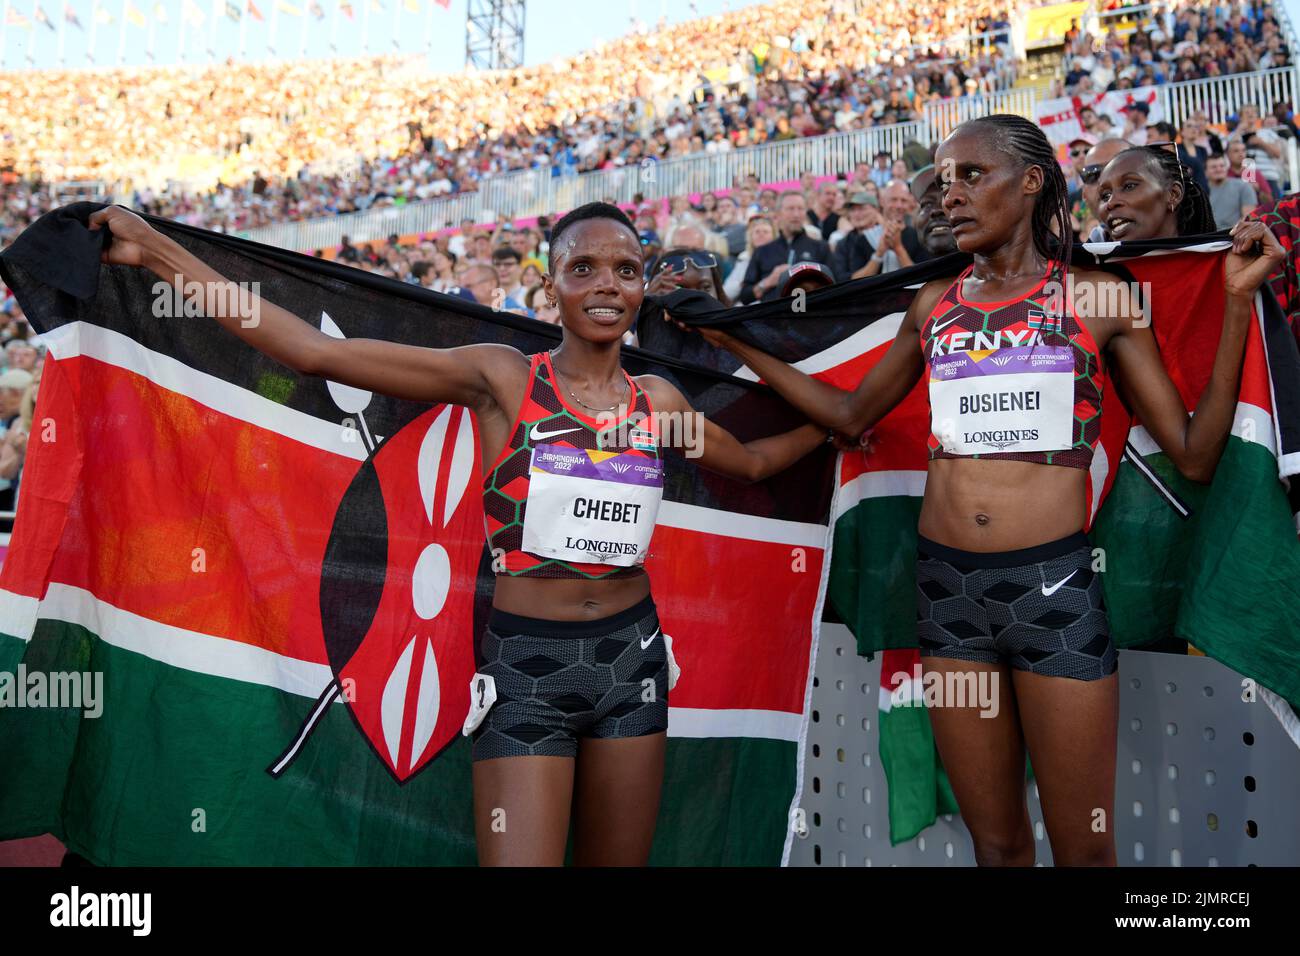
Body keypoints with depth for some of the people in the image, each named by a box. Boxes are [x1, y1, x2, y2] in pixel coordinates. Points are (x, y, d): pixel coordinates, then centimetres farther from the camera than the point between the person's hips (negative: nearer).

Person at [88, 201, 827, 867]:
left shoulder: (658, 401, 4)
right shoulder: (503, 379, -7)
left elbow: (753, 462, 23)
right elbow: (318, 353, -12)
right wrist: (161, 253, -13)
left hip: (629, 658, 4)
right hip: (526, 665, -4)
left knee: (617, 857, 16)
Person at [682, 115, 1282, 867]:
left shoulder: (1100, 298, 2)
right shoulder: (935, 305, 10)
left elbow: (1194, 457, 1)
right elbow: (852, 415, 21)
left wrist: (1238, 301, -4)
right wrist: (737, 342, 19)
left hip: (1055, 583, -2)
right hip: (947, 581, 3)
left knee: (1083, 846, 7)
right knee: (996, 840, 14)